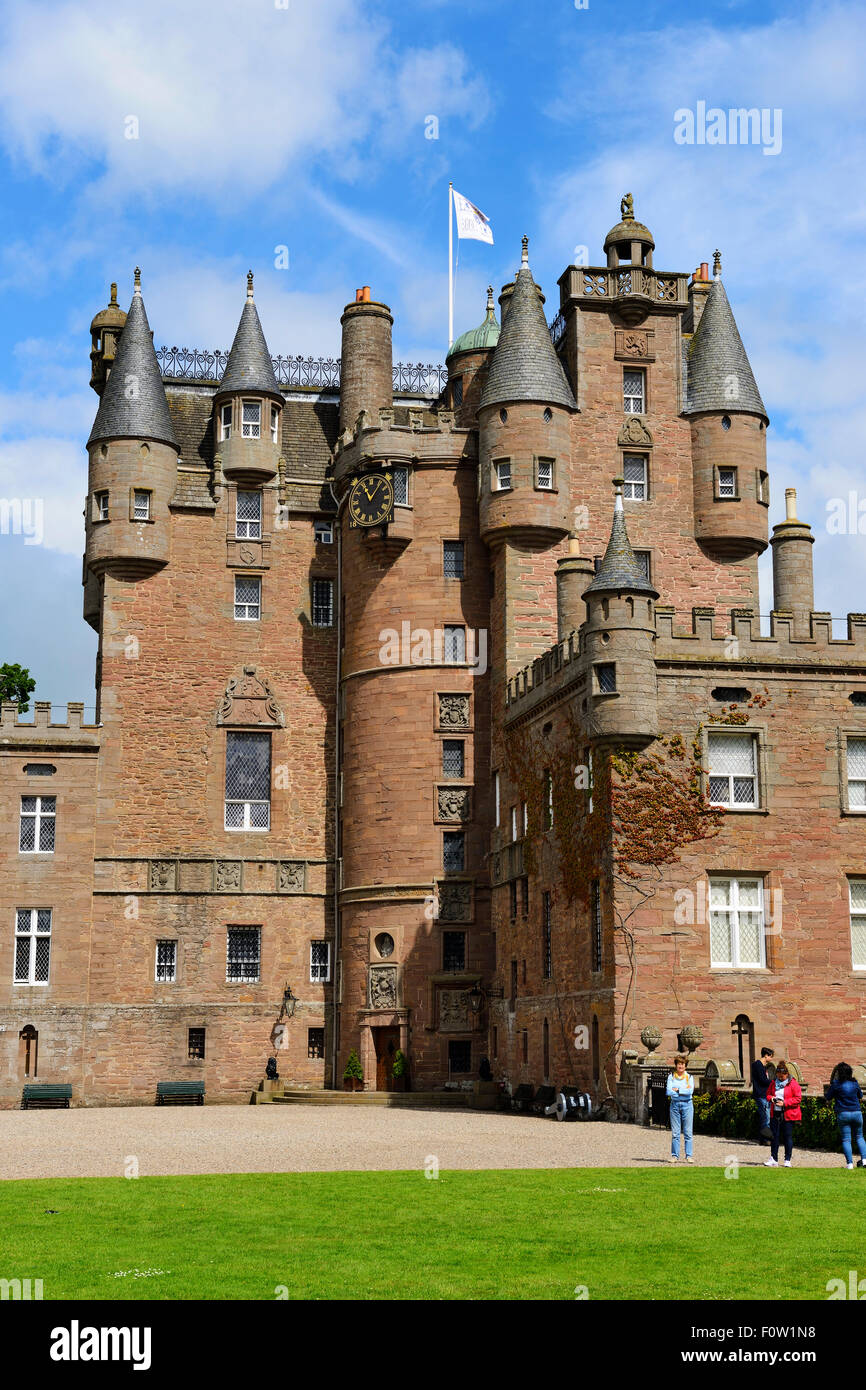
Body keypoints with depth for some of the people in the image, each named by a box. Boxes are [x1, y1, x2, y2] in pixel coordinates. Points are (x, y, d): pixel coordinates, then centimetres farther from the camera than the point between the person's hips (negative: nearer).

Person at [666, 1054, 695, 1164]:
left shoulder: (689, 1077, 4)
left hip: (687, 1104, -1)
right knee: (675, 1132, 1)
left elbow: (690, 1091, -10)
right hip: (675, 1104, 1)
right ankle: (674, 1156, 7)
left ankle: (689, 1156, 4)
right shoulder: (671, 1077, 6)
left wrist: (678, 1090, -10)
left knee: (687, 1132, -1)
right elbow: (668, 1091, -8)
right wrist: (684, 1092, -14)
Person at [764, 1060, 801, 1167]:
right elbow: (768, 1094, 19)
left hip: (789, 1115, -5)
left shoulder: (793, 1084, -7)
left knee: (788, 1137, 1)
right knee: (774, 1136, 5)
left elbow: (798, 1098, -10)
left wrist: (784, 1103, -17)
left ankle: (787, 1160, 10)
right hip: (775, 1114, 5)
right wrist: (771, 1098, -5)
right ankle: (774, 1159, 12)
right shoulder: (774, 1083, 9)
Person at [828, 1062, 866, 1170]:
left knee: (846, 1139, 3)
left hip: (843, 1114, -3)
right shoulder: (855, 1083, 2)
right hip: (857, 1113, 3)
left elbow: (828, 1097, 2)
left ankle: (850, 1163, -3)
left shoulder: (836, 1084, -8)